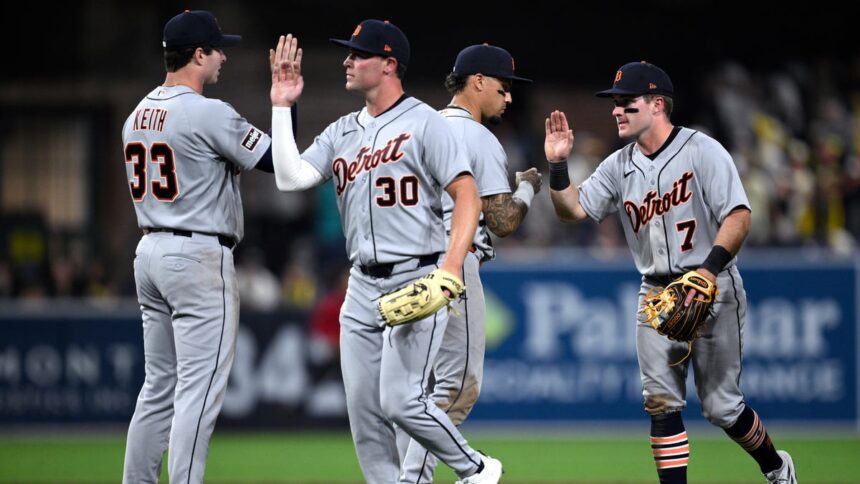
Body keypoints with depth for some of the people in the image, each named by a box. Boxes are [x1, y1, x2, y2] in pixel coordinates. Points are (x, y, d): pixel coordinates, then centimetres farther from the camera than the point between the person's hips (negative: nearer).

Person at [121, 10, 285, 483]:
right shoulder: (209, 113, -14)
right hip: (199, 257, -9)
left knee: (160, 386, 14)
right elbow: (281, 161, -9)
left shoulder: (138, 115, 11)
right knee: (200, 388, -8)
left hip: (150, 250, 9)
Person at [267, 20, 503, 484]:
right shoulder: (341, 132, 13)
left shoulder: (422, 122, -6)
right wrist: (281, 107, 0)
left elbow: (467, 195, -12)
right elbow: (290, 178, 1)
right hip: (362, 285, 7)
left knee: (399, 400, -14)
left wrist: (452, 265, -24)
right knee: (363, 408, 3)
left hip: (417, 280, -7)